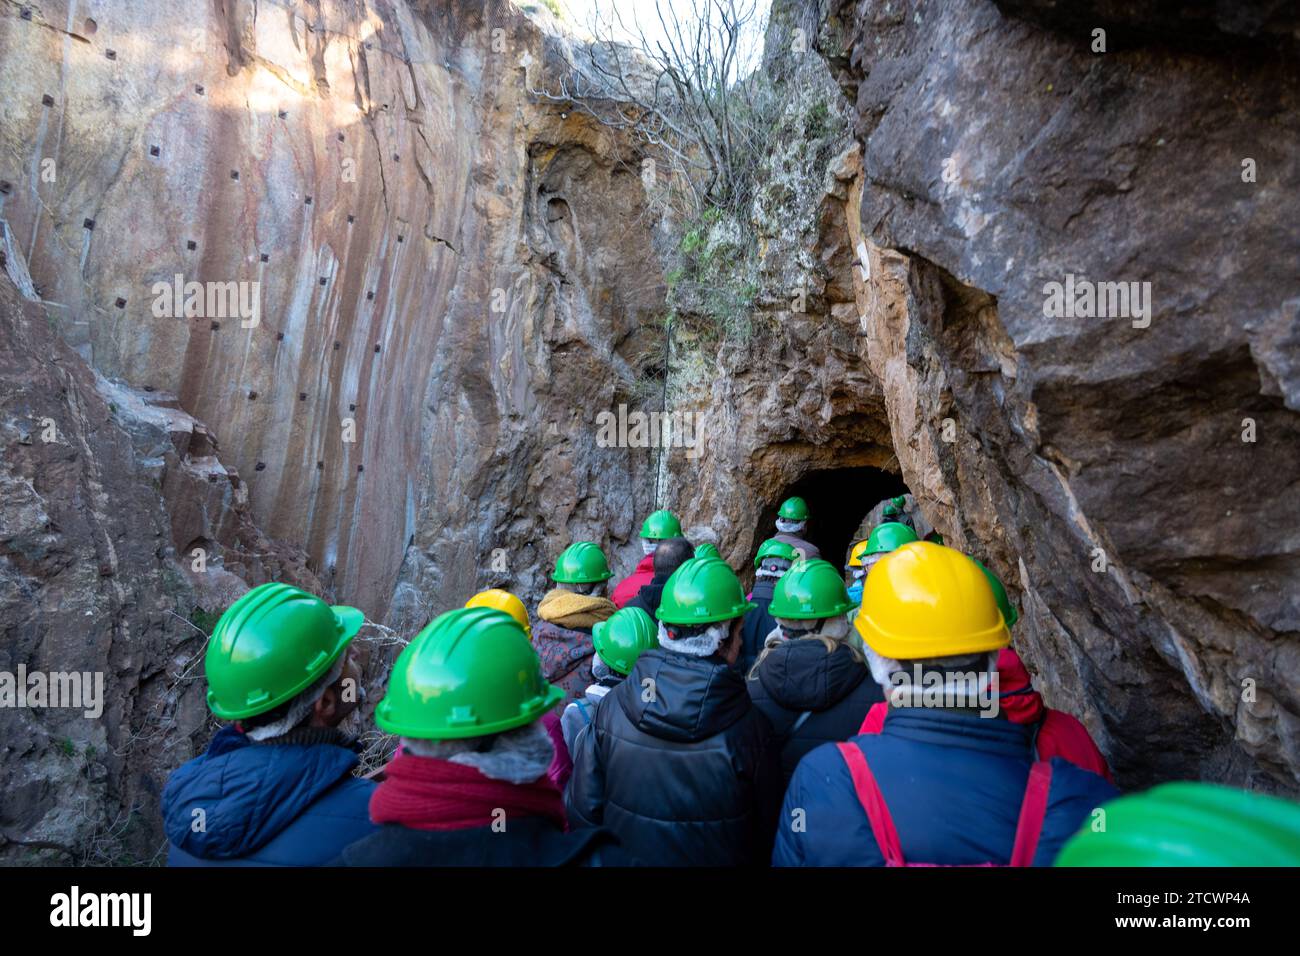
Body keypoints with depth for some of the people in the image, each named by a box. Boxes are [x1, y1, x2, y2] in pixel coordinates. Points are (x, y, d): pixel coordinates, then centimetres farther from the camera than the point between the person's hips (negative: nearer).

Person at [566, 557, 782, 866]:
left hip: (626, 855, 1)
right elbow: (766, 831, -12)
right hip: (715, 857, -1)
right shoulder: (749, 724, -24)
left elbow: (581, 811, -10)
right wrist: (758, 859, 8)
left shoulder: (611, 706, -18)